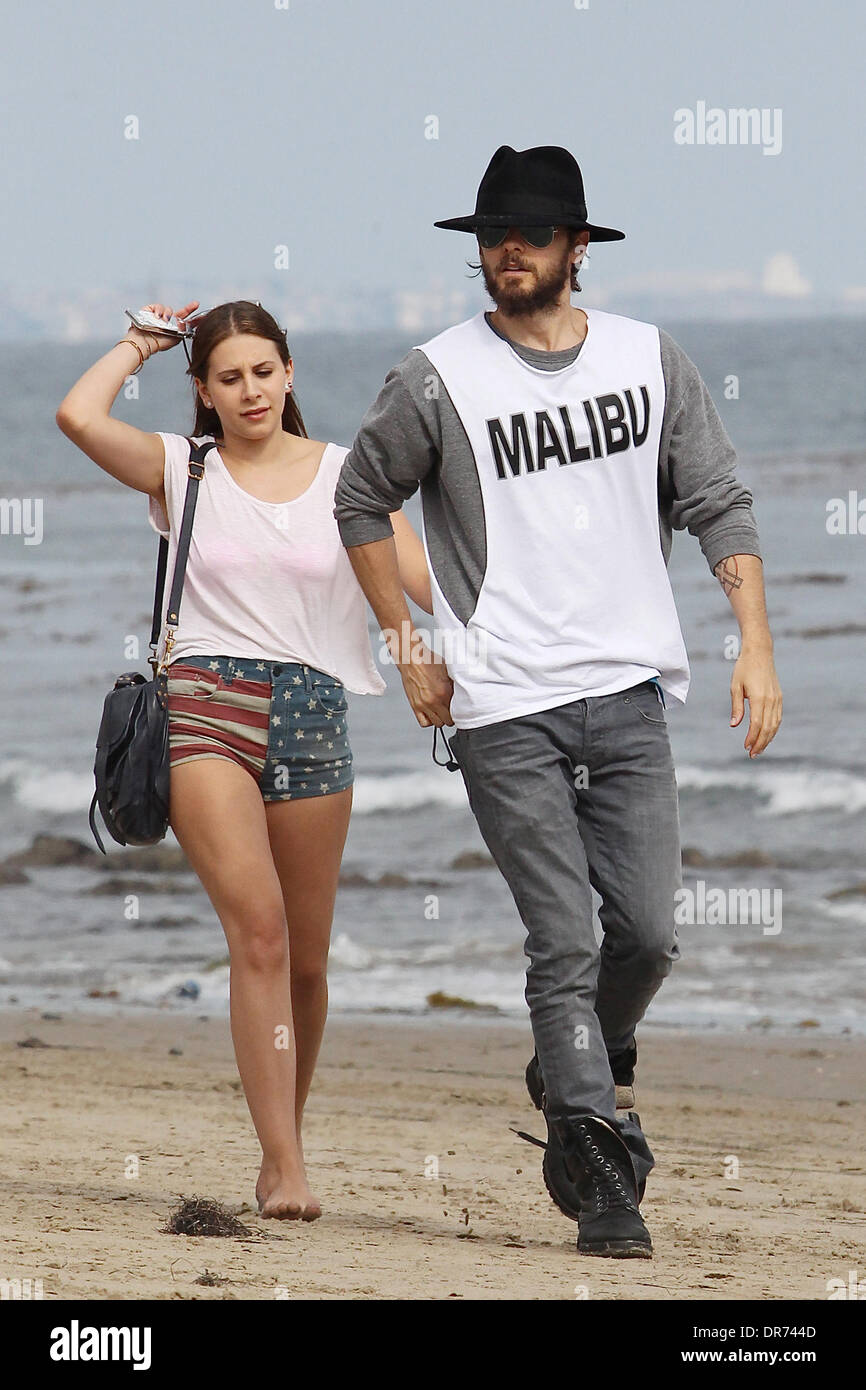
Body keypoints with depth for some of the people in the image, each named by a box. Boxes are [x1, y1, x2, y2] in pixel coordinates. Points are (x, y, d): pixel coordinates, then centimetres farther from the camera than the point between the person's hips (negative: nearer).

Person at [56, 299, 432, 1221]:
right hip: (207, 706, -3)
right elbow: (79, 417, -11)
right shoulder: (182, 470, 5)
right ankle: (283, 1168, -20)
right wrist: (140, 346, 4)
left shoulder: (342, 475, 9)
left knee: (307, 957, 9)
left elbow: (423, 577, 2)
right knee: (260, 933, -17)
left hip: (312, 717, 3)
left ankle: (284, 1139, 29)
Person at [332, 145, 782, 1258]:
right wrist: (407, 648, 6)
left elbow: (717, 507, 8)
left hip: (628, 691, 2)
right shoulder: (438, 379, -1)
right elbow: (361, 502, 11)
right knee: (564, 945, -8)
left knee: (648, 928, -4)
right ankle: (598, 1172, -4)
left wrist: (756, 645, -2)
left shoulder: (650, 361, 6)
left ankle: (580, 1074, 26)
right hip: (502, 708, -2)